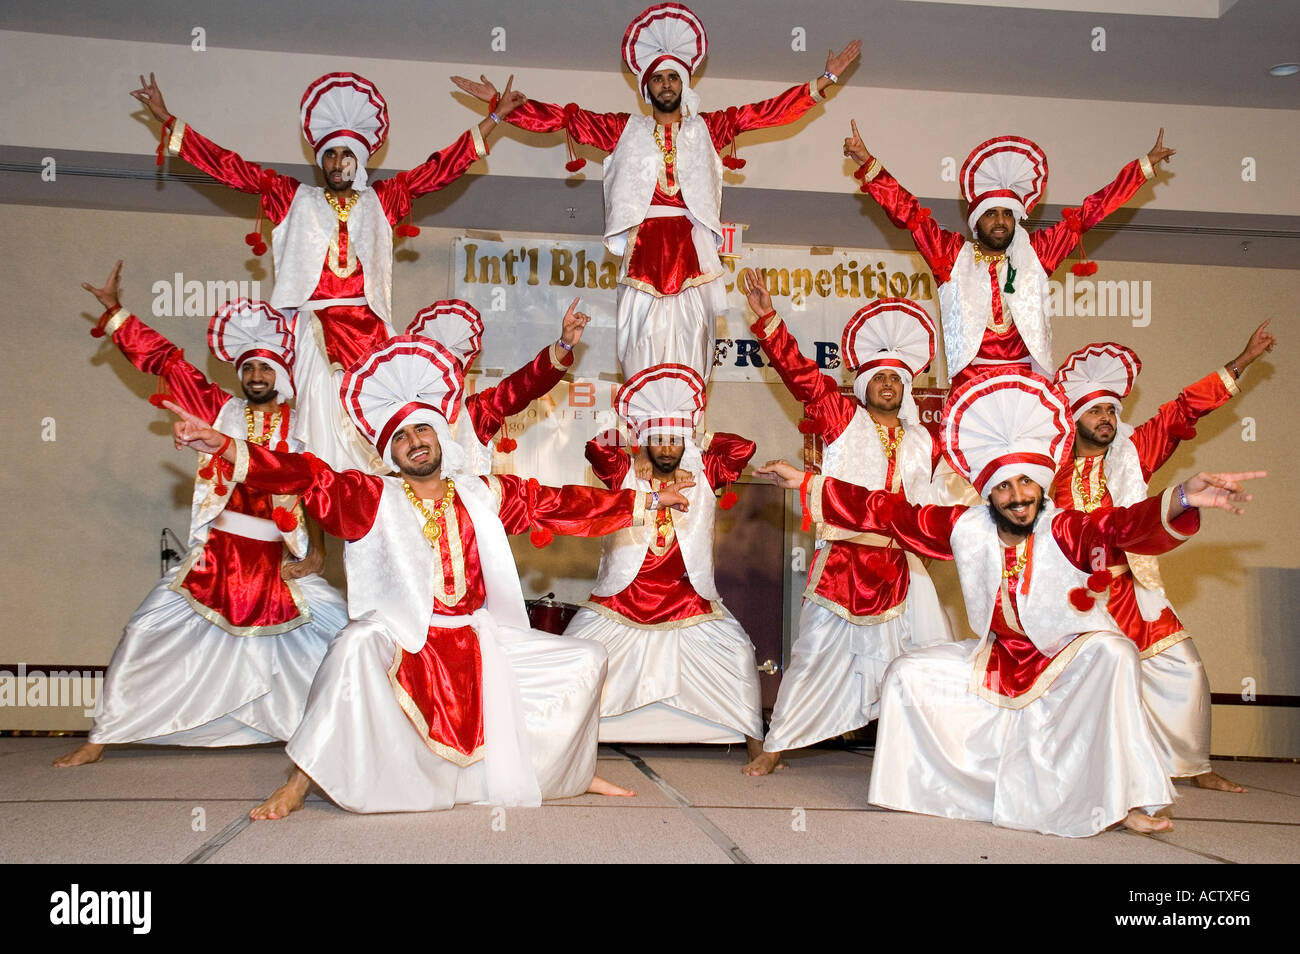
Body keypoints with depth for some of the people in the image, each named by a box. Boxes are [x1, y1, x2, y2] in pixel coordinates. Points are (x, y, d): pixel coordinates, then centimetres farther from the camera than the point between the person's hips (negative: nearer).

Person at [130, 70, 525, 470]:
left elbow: (441, 168, 18)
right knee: (322, 418, -11)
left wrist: (494, 117, 18)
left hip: (368, 331, 1)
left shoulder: (380, 200, 17)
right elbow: (230, 167, 15)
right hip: (316, 329, -1)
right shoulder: (296, 199, 16)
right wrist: (167, 120, 14)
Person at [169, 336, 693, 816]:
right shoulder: (374, 499, 0)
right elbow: (306, 477, -12)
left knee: (586, 659, 0)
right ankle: (300, 782, -25)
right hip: (402, 642, -4)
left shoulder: (483, 495, 8)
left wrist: (646, 500, 9)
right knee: (357, 645, -36)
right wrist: (224, 448, -25)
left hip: (479, 642, 4)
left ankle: (571, 773, 20)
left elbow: (562, 504, 9)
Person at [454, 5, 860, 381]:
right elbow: (564, 118, 15)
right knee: (644, 337, -8)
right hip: (643, 244, 0)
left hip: (691, 245, 0)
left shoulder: (706, 129, 18)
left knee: (689, 332, -6)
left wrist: (823, 81, 12)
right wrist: (501, 103, 11)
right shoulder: (625, 130, 17)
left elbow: (767, 112, 16)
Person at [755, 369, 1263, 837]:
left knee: (1112, 653, -35)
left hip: (1070, 658, -4)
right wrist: (808, 483, -9)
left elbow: (1128, 526, -43)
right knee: (907, 673, -3)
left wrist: (1181, 499, -64)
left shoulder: (1067, 532, -23)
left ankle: (1126, 800, -24)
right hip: (998, 661, 5)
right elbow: (887, 511, -8)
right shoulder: (966, 529, -12)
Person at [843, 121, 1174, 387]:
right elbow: (908, 212, 7)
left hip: (1029, 379, 2)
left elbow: (1088, 214, 20)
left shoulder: (1034, 253, 17)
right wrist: (867, 163, 1)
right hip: (969, 380, -1)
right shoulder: (953, 255, 12)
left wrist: (1145, 165, 23)